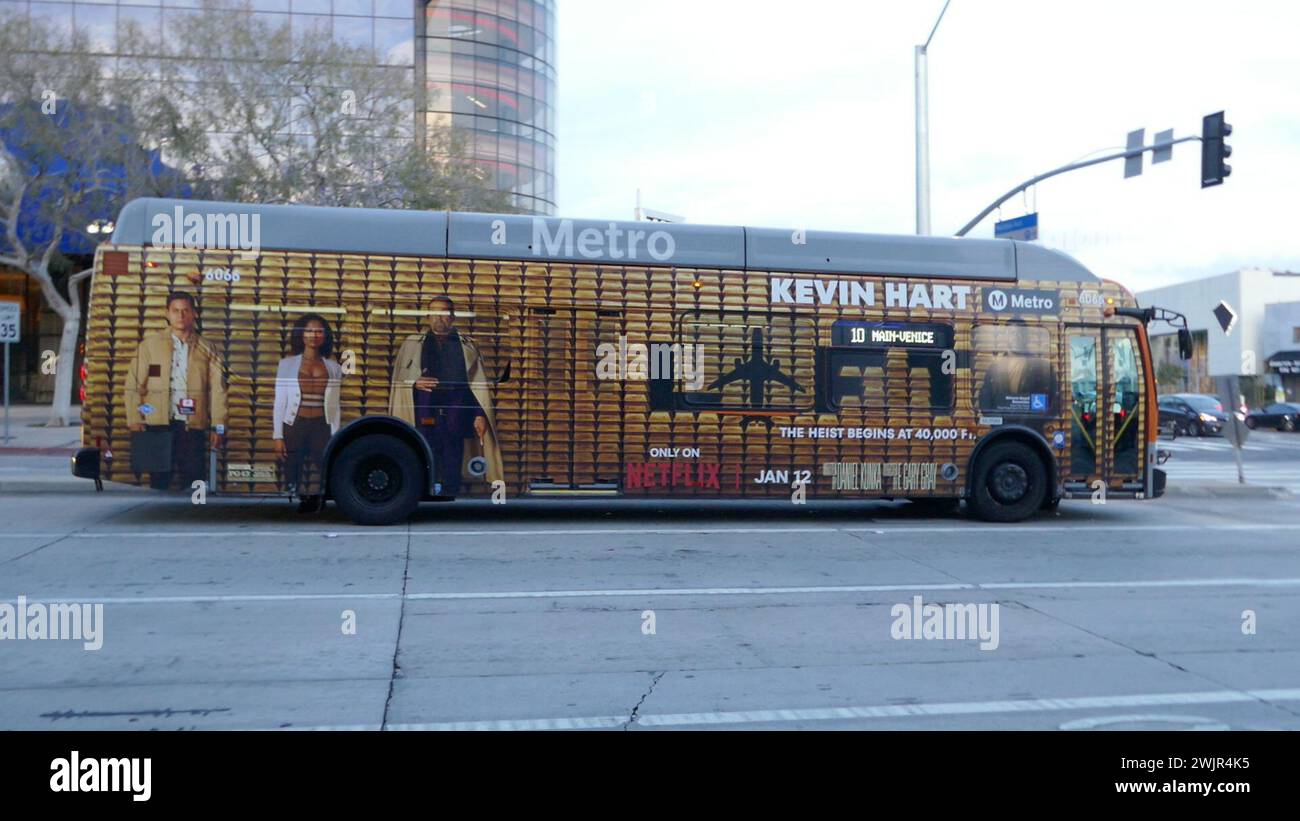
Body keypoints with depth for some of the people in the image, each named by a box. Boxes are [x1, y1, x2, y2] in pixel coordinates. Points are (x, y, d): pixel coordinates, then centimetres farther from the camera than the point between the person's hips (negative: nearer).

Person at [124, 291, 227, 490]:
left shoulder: (207, 350, 10)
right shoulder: (150, 345, 9)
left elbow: (218, 390, 6)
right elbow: (133, 386, 6)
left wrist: (218, 426, -1)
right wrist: (134, 420, -4)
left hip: (193, 426, 0)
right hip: (159, 424, 0)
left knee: (194, 479, -3)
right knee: (159, 480, 1)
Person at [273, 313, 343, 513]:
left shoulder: (333, 368, 10)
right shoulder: (287, 364, 6)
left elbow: (334, 405, 9)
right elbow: (280, 402, 4)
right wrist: (278, 436, -2)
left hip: (322, 427, 1)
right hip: (294, 426, -1)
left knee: (317, 478, -5)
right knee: (295, 475, -2)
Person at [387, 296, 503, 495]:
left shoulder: (467, 347, 13)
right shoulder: (413, 344, 15)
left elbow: (478, 384, 7)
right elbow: (399, 377, 13)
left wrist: (480, 415, -3)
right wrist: (414, 382, -8)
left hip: (455, 416, 0)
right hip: (425, 417, 0)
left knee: (452, 469, 0)